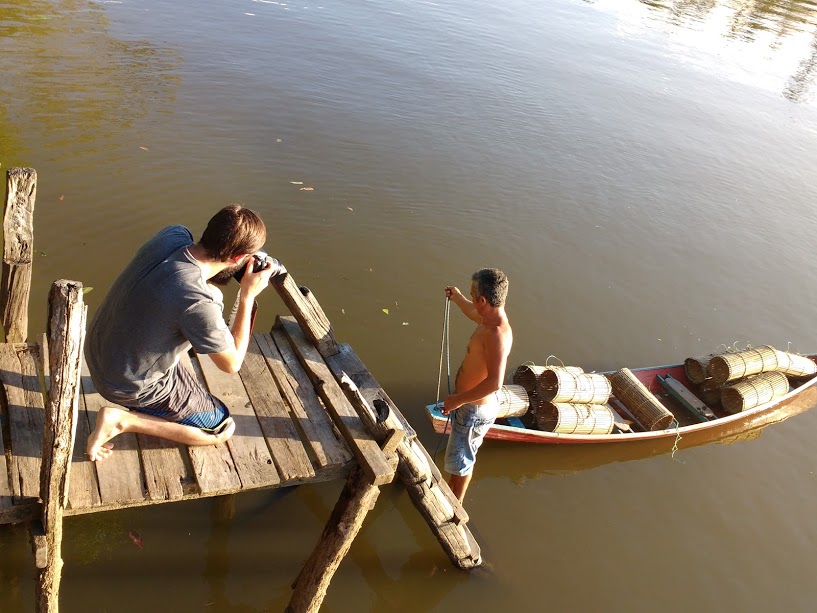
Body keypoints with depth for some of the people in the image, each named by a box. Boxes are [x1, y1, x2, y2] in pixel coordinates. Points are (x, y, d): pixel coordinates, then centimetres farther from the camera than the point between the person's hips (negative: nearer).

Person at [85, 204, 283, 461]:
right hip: (130, 386, -7)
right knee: (223, 428, 9)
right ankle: (123, 420, -1)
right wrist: (248, 295, -16)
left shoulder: (172, 235, -17)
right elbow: (232, 363, -18)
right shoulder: (199, 304, -37)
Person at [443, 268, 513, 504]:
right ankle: (451, 488, 53)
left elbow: (495, 382, -41)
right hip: (469, 402, 9)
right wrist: (457, 298, 40)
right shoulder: (490, 317, -4)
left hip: (475, 409, -9)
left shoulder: (497, 334, -34)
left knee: (461, 457, 13)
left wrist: (458, 399, -31)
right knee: (459, 452, 30)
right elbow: (474, 313, 22)